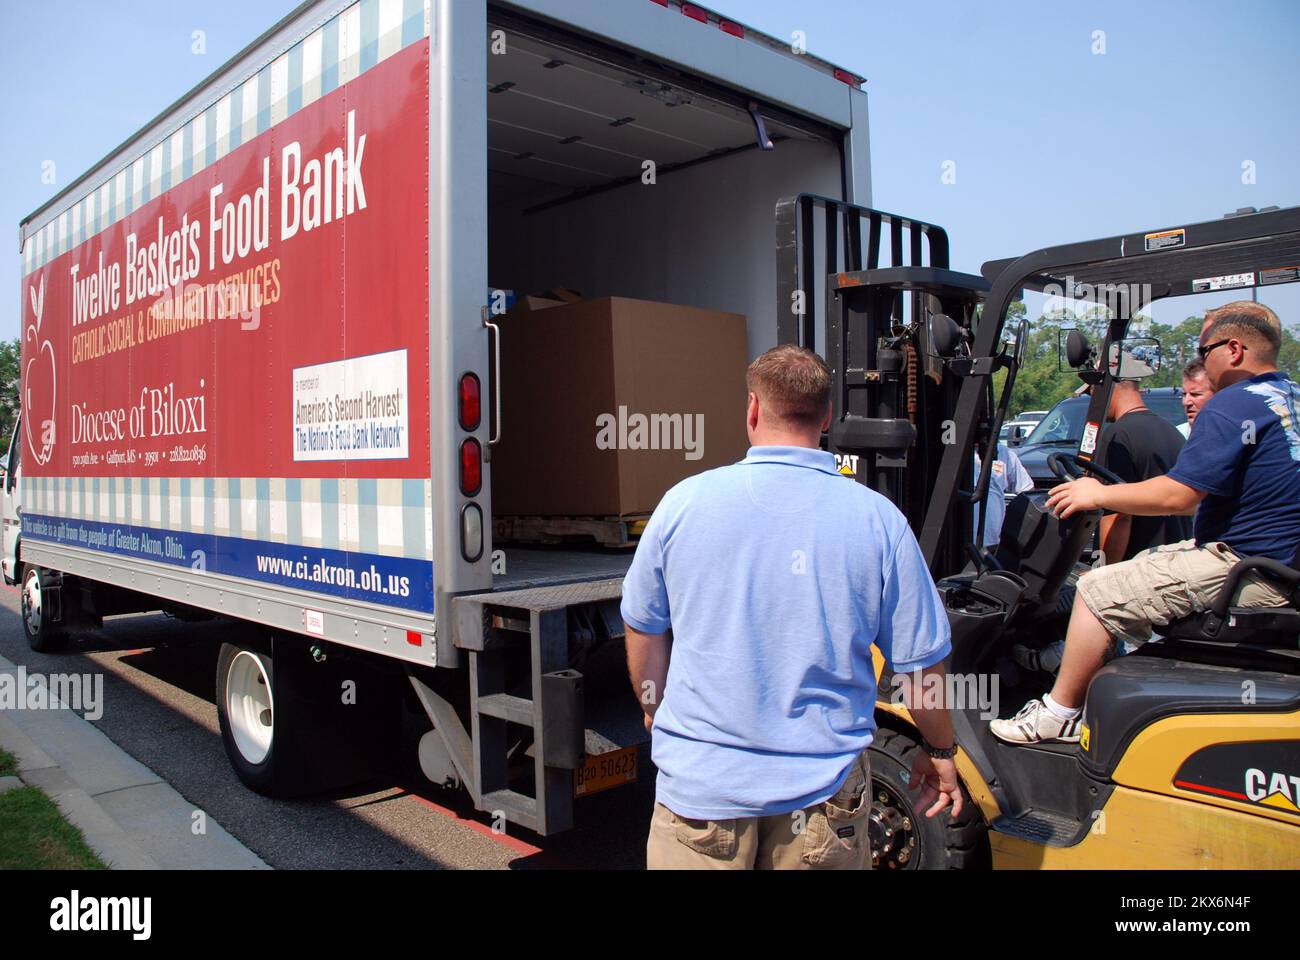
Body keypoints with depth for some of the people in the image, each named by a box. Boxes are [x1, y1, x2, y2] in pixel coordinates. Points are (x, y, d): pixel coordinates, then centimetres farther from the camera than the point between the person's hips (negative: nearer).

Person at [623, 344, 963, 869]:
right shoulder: (878, 519, -8)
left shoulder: (685, 501, -8)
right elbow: (921, 663, -3)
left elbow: (644, 630, 3)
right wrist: (940, 753, 15)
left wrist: (655, 714, 21)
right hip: (822, 785, 1)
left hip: (700, 782, 0)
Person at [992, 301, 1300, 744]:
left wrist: (1098, 494, -9)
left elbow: (1177, 496, -23)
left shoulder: (1233, 406, -18)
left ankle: (1057, 715, 2)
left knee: (1099, 591, -9)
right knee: (1136, 569, 22)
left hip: (1246, 569, -11)